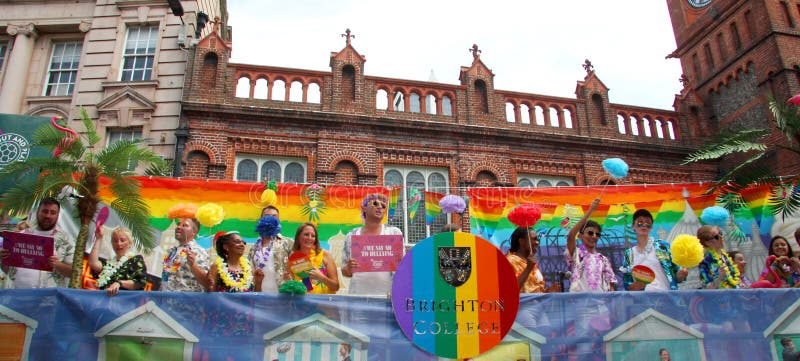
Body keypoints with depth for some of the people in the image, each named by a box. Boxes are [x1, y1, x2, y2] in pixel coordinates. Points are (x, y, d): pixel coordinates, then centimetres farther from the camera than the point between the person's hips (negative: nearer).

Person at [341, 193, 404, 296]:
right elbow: (345, 272, 13)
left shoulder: (394, 232, 7)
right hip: (358, 294, 1)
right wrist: (349, 268, -9)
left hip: (387, 294, 0)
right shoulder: (351, 236, 9)